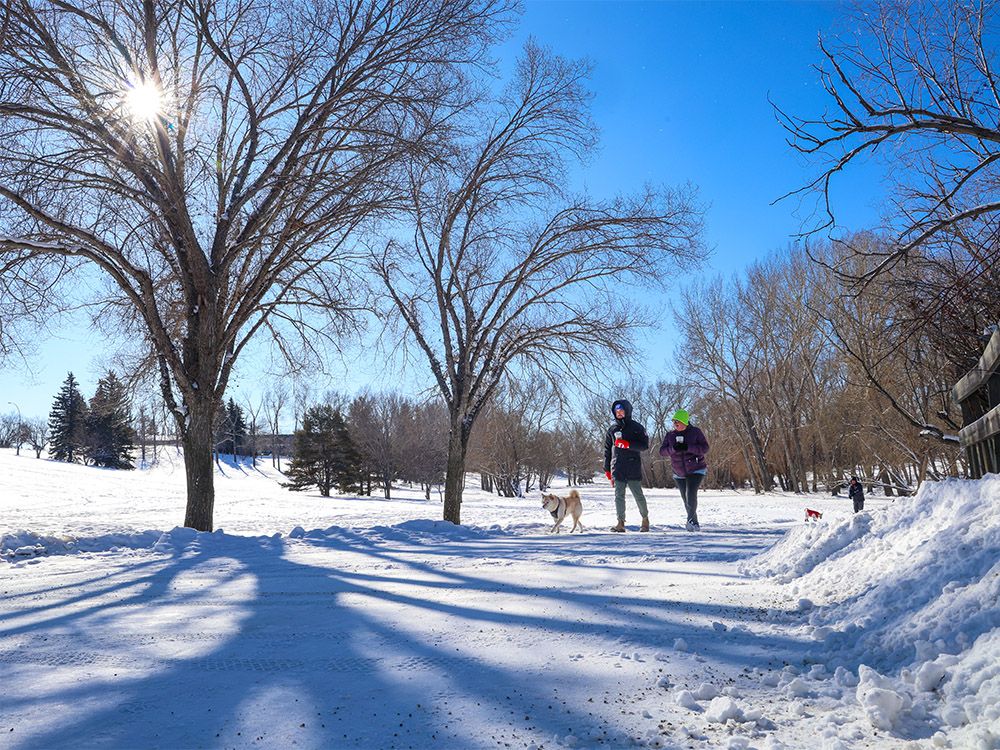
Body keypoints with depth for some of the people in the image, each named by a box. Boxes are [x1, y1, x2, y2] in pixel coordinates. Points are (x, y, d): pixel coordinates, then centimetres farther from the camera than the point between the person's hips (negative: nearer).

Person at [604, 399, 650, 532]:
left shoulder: (636, 427, 4)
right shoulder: (612, 429, 14)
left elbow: (644, 445, -5)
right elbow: (607, 450, 16)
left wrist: (627, 444, -18)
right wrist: (607, 469, 11)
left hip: (634, 468, -3)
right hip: (617, 469, 3)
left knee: (638, 495, 0)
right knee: (619, 496, -1)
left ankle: (645, 518, 20)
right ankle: (621, 523, 2)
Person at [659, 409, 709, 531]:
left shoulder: (695, 432, -6)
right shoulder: (670, 435, 3)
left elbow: (705, 448, -13)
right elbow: (662, 451, -3)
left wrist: (688, 447, -27)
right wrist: (673, 448, -24)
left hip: (696, 471, -4)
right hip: (679, 474, 4)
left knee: (691, 495, -22)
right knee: (686, 499, 11)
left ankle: (691, 520, -8)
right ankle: (694, 523, 27)